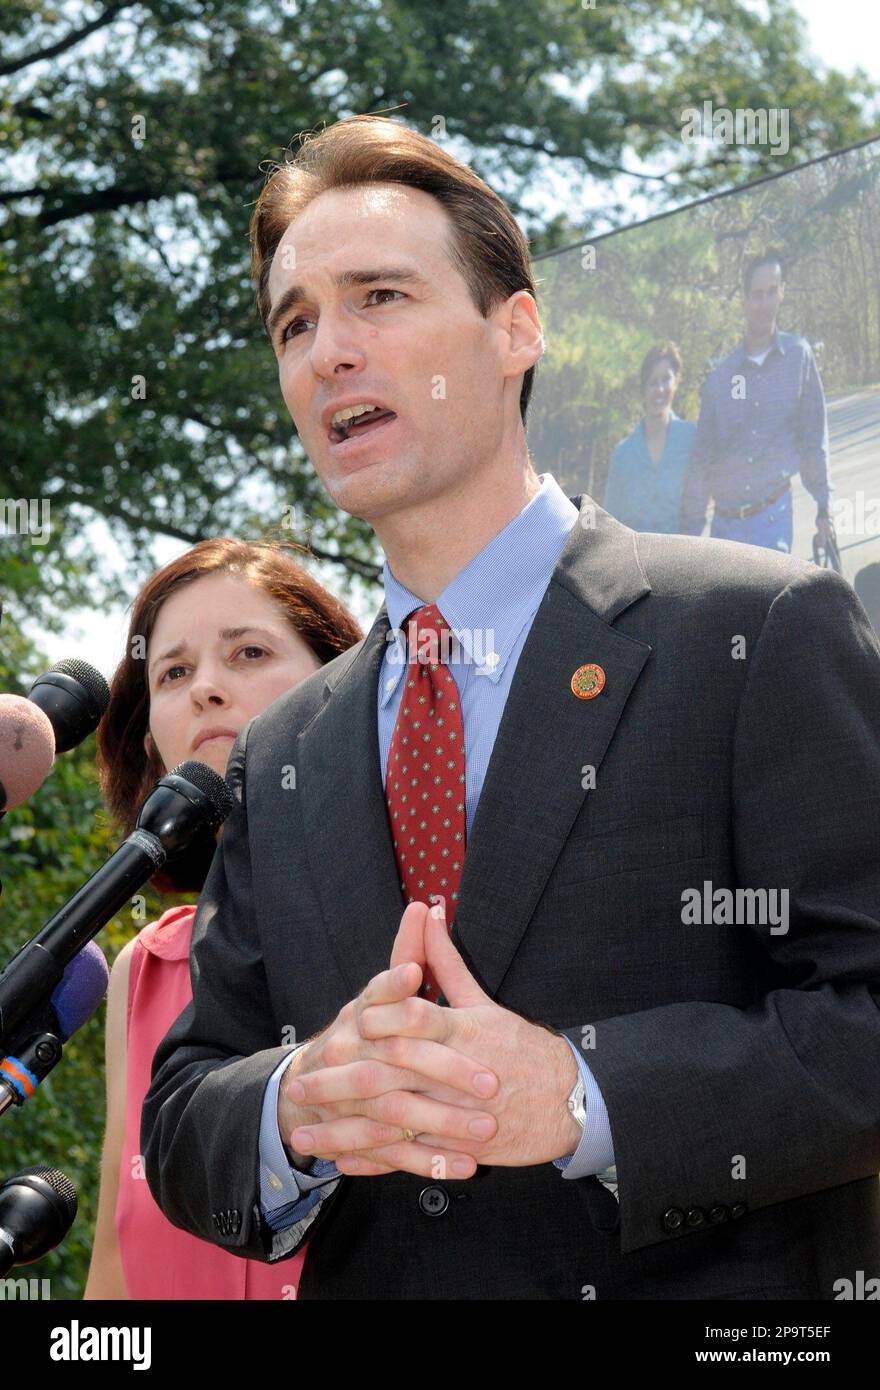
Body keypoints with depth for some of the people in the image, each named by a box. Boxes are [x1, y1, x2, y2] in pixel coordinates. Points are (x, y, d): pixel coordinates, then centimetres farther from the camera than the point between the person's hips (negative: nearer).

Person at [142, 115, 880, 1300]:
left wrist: (586, 1094, -26)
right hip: (368, 1284, 4)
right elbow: (181, 1123, 6)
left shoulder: (762, 635, -9)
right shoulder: (280, 763, 8)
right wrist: (296, 1113, -16)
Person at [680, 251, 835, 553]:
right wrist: (691, 533, 2)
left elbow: (814, 438, 6)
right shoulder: (719, 377, 5)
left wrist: (824, 507, 5)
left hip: (774, 516, -2)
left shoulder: (799, 355, 2)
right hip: (726, 522, 2)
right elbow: (700, 463, 6)